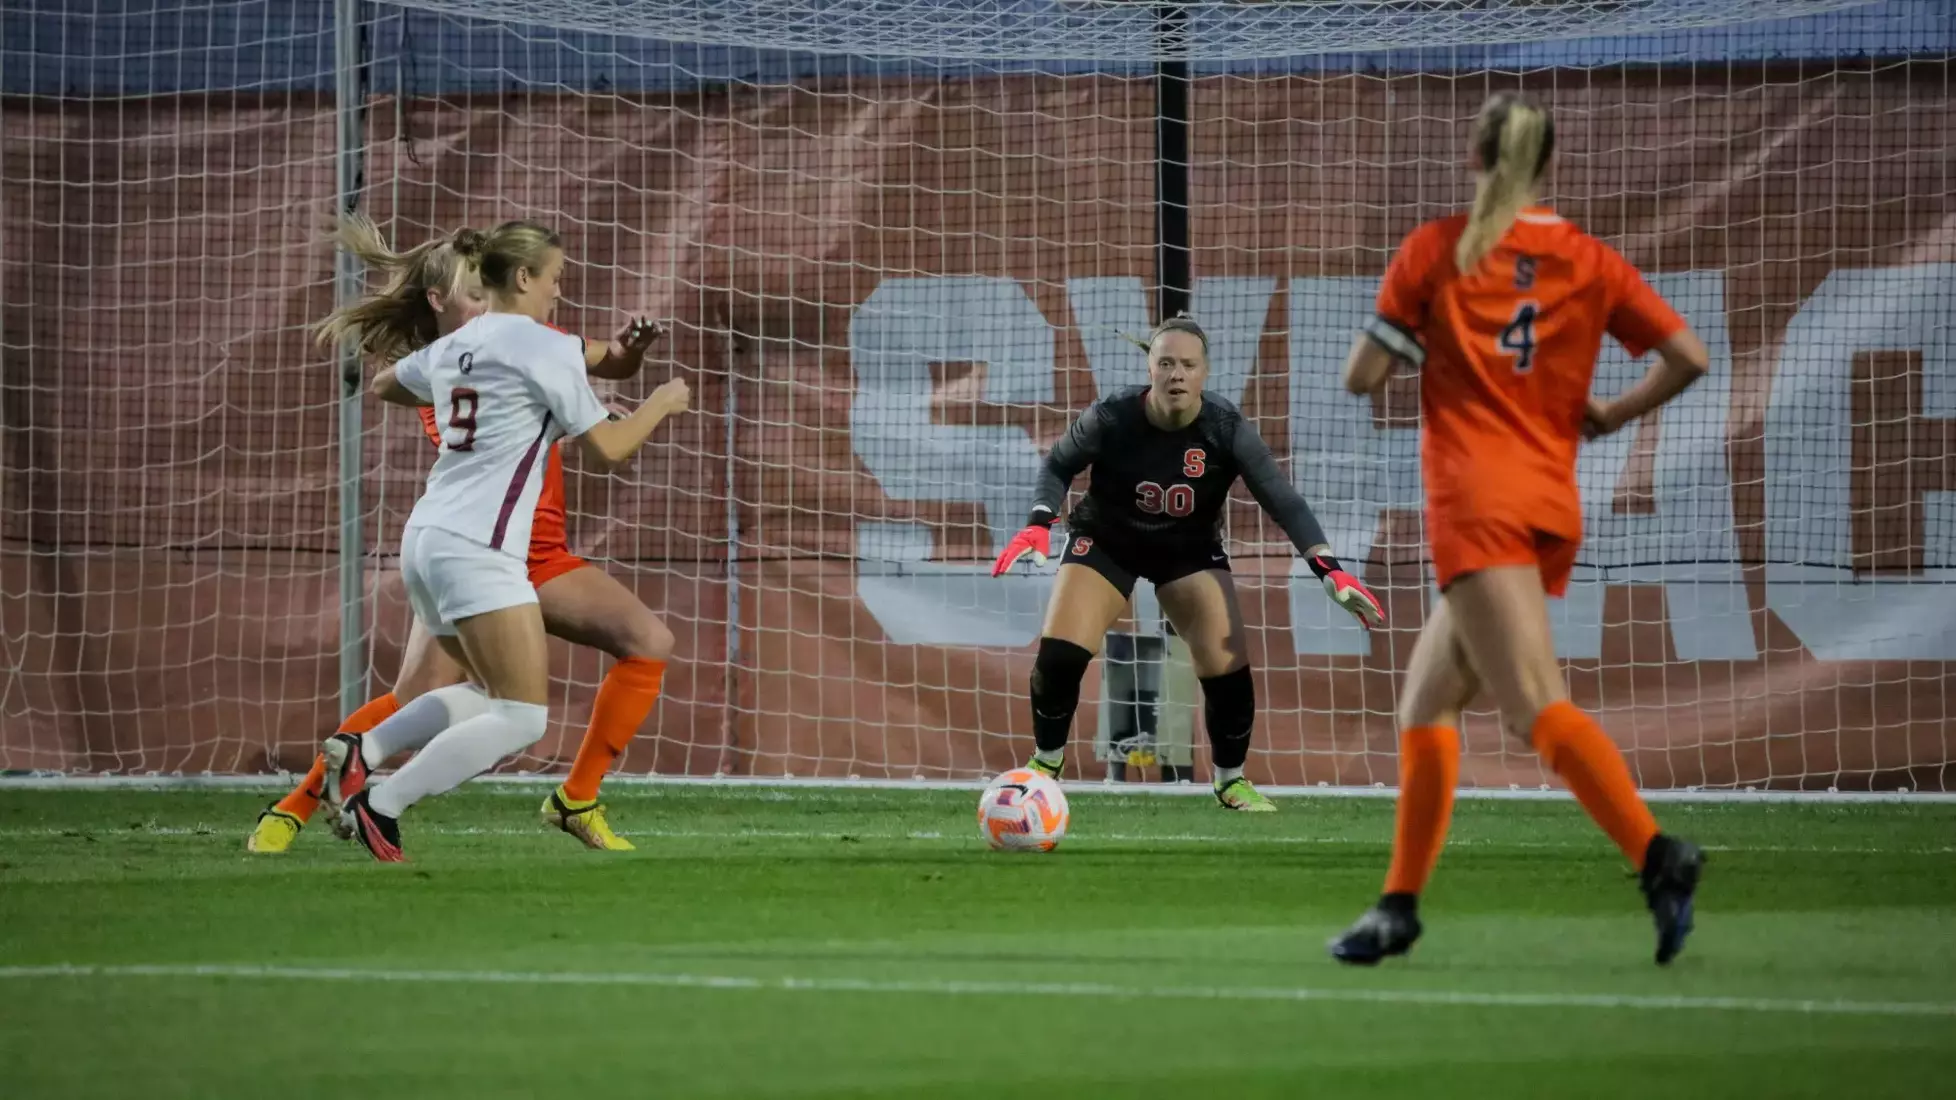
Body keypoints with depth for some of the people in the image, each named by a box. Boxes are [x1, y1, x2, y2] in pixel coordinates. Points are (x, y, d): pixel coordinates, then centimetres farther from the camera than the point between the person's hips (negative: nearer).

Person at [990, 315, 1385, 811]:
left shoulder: (1226, 429, -23)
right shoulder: (1111, 418, -25)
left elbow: (1282, 500, -22)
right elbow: (1059, 466, -7)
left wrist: (1330, 570, -32)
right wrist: (1039, 523, -24)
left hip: (1190, 550, 1)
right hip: (1107, 541, 0)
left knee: (1228, 665, -14)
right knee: (1059, 651, -17)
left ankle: (1231, 779, 12)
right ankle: (1046, 761, 10)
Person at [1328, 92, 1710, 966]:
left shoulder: (1434, 250, 1)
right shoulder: (1589, 262, 10)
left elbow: (1361, 378, 0)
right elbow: (1688, 357, 4)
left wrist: (1397, 341, 21)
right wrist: (1607, 416, 17)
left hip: (1477, 503, -6)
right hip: (1554, 502, 6)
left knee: (1538, 708, -19)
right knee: (1426, 703, 17)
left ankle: (1656, 854, -37)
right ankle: (1401, 901, 15)